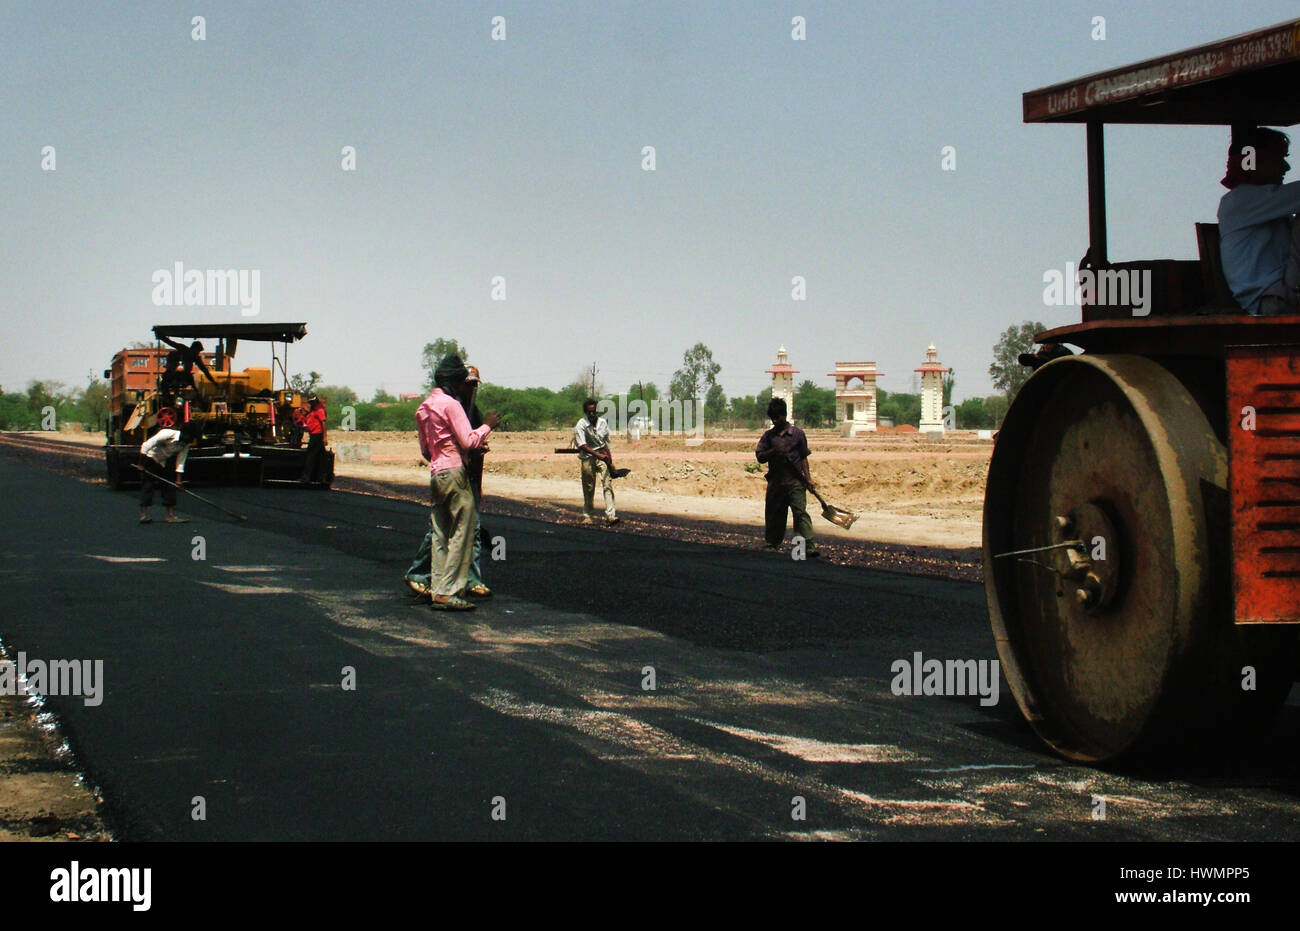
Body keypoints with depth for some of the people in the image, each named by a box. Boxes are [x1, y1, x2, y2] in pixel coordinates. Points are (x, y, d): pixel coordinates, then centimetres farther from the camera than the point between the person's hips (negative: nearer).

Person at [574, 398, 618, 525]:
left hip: (603, 456, 2)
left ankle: (610, 515, -18)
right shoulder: (581, 425, -7)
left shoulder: (602, 422, 5)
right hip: (588, 457, -2)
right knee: (588, 489, 4)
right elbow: (582, 446, -14)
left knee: (608, 484, -11)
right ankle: (587, 516, 18)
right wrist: (598, 455, -23)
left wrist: (610, 459, 10)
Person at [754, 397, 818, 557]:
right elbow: (760, 457, 5)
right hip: (775, 481, 3)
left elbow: (804, 457, 8)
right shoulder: (769, 436, 10)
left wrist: (808, 477, 0)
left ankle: (809, 546, -18)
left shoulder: (797, 433, 5)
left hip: (795, 481, -3)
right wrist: (774, 451, -12)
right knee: (774, 514, 9)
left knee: (800, 512, -12)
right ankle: (772, 544, 23)